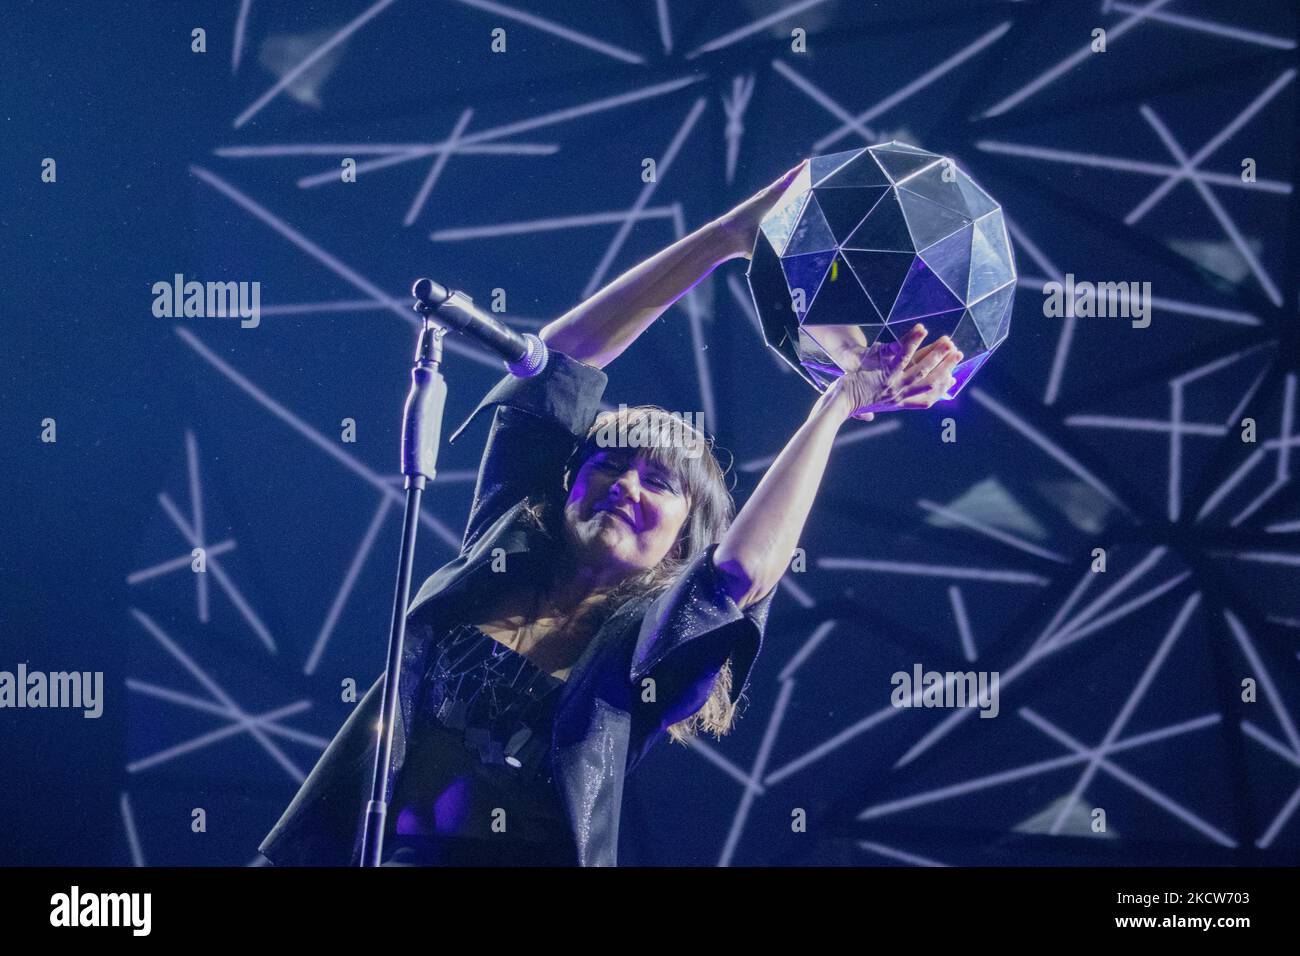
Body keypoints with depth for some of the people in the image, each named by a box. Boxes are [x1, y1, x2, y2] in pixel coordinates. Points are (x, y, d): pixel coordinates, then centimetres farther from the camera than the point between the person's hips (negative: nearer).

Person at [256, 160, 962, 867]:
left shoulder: (651, 644, 6)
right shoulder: (501, 550, 14)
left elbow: (742, 569, -13)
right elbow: (558, 359, 12)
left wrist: (837, 405, -3)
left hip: (518, 853, -2)